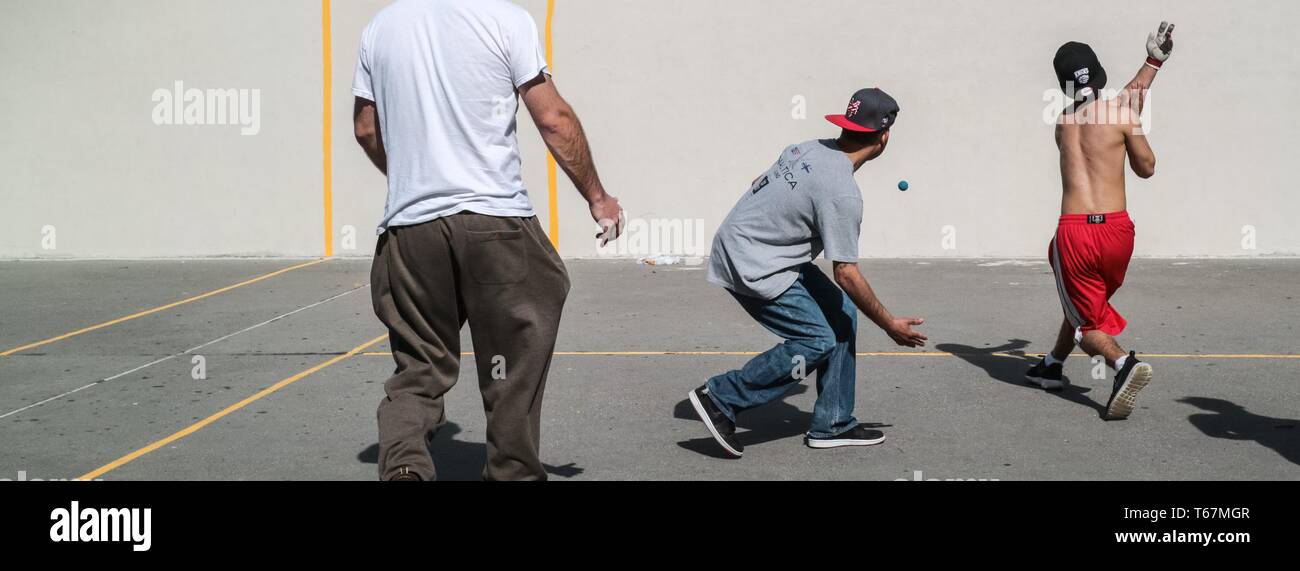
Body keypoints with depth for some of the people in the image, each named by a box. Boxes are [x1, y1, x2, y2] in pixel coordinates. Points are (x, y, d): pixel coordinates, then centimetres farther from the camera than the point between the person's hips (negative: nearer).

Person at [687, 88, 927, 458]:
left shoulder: (810, 149, -1)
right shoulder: (842, 192, -26)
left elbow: (759, 185, 15)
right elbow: (846, 274, -21)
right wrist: (889, 324, -11)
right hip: (751, 266, -10)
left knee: (841, 314, 8)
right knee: (819, 340, -11)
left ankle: (833, 425, 12)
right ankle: (721, 399, -5)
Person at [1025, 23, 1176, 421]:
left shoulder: (1063, 122, 11)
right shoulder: (1123, 113, -2)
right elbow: (1146, 168, 8)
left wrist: (1153, 61, 32)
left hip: (1075, 231, 0)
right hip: (1117, 228, 0)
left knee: (1086, 323, 8)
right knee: (1088, 300, 28)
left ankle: (1124, 364, -21)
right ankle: (1053, 365, 44)